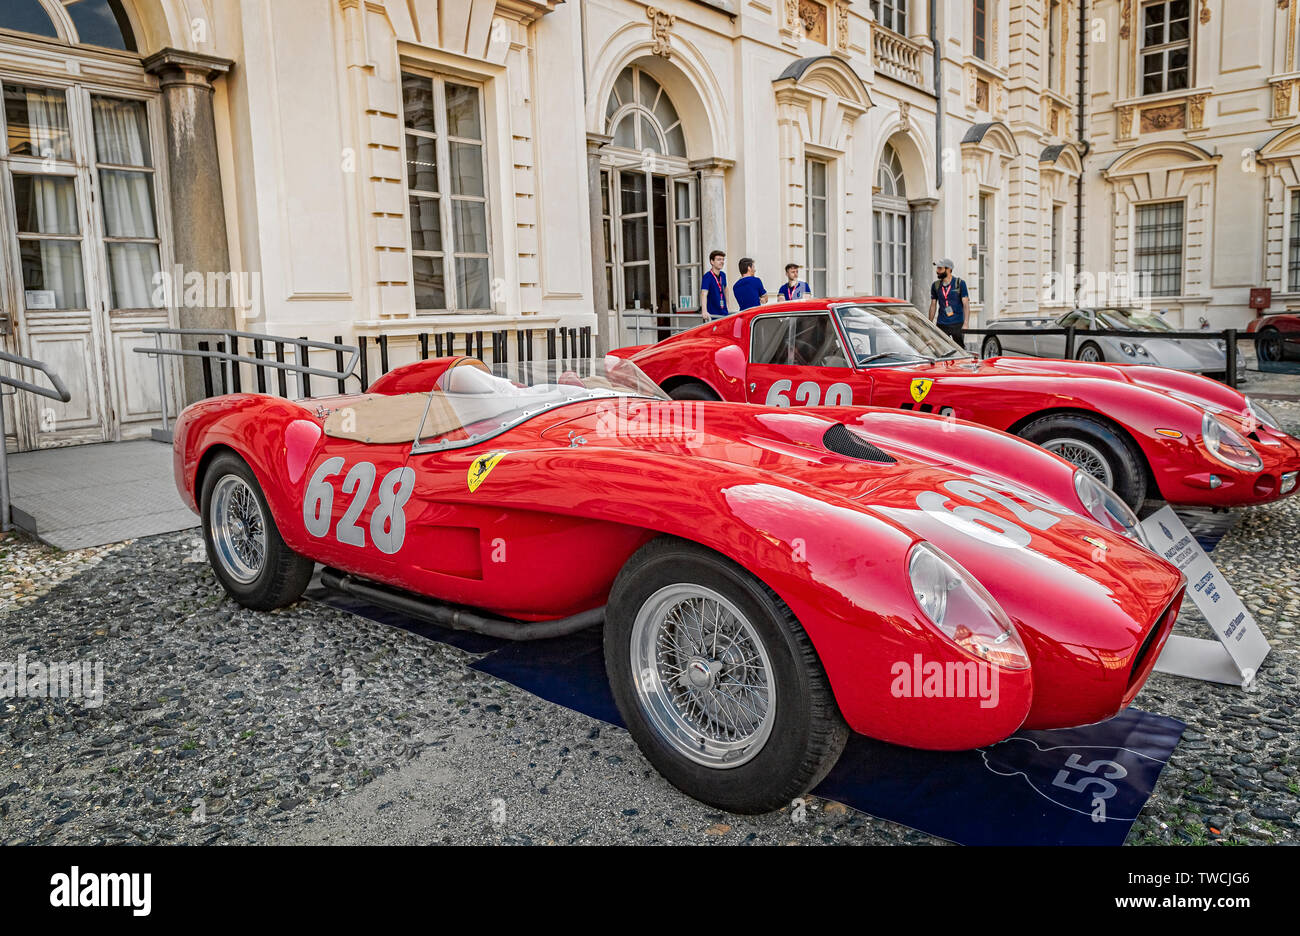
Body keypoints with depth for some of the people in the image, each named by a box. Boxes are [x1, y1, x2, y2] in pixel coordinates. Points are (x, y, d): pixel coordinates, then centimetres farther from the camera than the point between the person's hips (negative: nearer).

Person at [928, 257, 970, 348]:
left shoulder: (960, 283, -2)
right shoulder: (935, 285, 8)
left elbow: (966, 304, -4)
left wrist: (965, 324, -14)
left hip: (957, 324, -2)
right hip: (941, 324, 3)